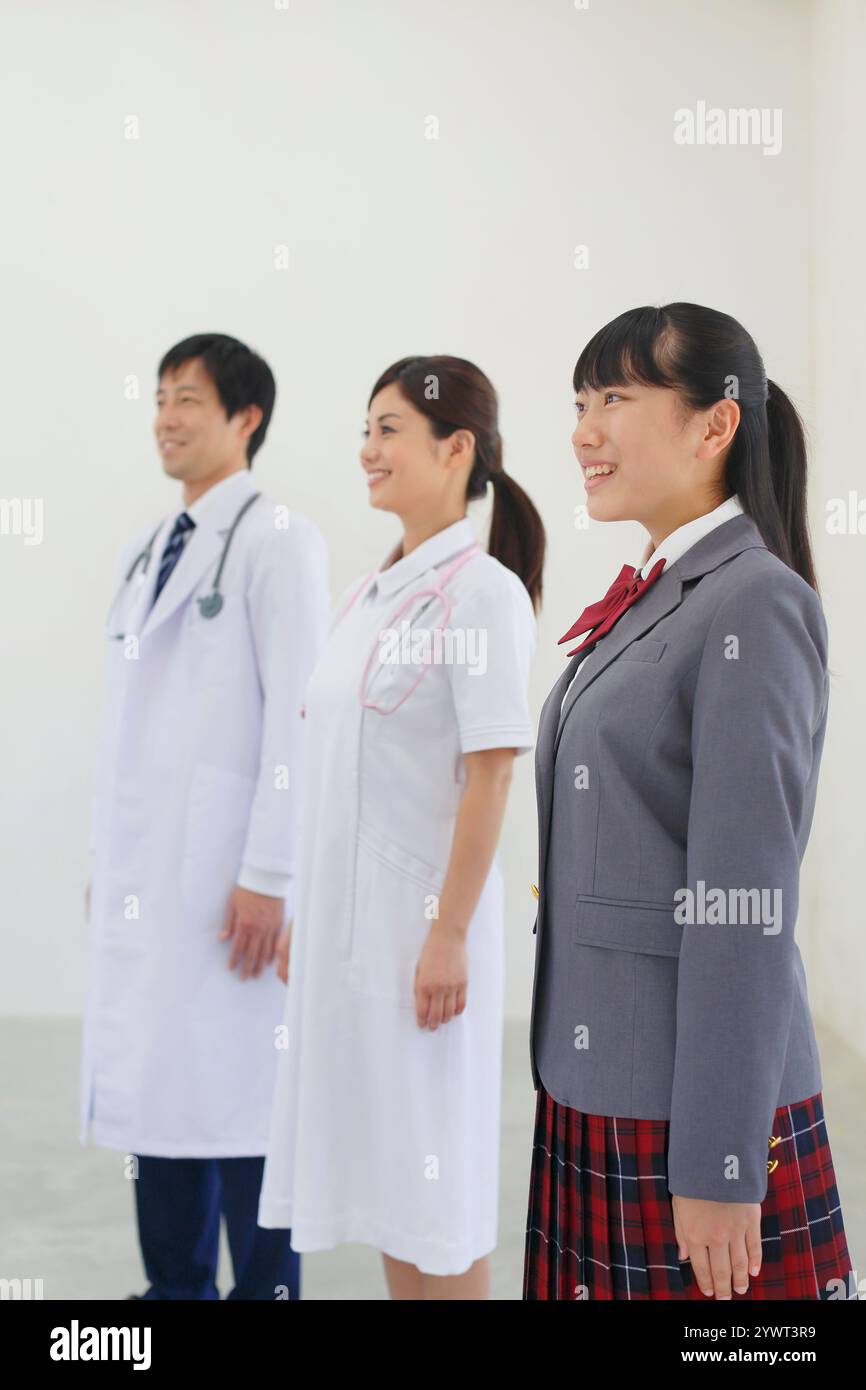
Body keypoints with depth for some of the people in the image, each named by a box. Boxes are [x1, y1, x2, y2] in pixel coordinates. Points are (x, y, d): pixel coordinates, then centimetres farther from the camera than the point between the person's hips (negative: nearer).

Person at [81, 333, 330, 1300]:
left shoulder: (277, 539, -5)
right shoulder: (143, 554, 17)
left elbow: (298, 716, -11)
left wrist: (268, 876, -15)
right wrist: (105, 856, 15)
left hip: (228, 873, -7)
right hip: (141, 871, 7)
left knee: (243, 1089, 0)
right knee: (153, 1079, 9)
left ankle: (265, 1286, 13)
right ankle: (175, 1283, 20)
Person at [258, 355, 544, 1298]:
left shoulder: (483, 592, -11)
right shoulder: (364, 597, 11)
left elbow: (489, 775, -15)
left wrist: (450, 935, -18)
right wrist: (306, 913, 14)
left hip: (423, 913, -8)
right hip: (346, 911, 8)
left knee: (436, 1172, 3)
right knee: (379, 1160, 14)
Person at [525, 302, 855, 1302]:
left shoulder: (757, 604, -13)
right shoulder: (648, 601, 13)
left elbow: (743, 907, -18)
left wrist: (720, 1169, -19)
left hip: (696, 1100, -8)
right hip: (599, 1094, 8)